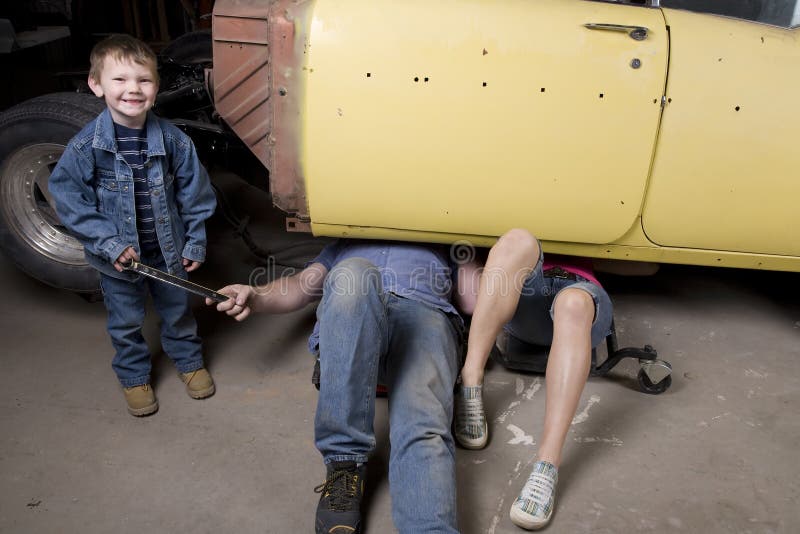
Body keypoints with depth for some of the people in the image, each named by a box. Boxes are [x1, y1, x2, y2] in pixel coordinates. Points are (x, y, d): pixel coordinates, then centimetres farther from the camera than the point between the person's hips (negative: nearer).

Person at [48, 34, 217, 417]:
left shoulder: (173, 140, -14)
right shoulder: (85, 147, -17)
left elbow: (195, 194, -4)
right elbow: (69, 199, -12)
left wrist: (195, 241, -2)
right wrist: (108, 244, -19)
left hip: (168, 251, 1)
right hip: (117, 257, -1)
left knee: (177, 310, 20)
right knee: (125, 323, 17)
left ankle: (188, 360, 45)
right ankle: (134, 377, 40)